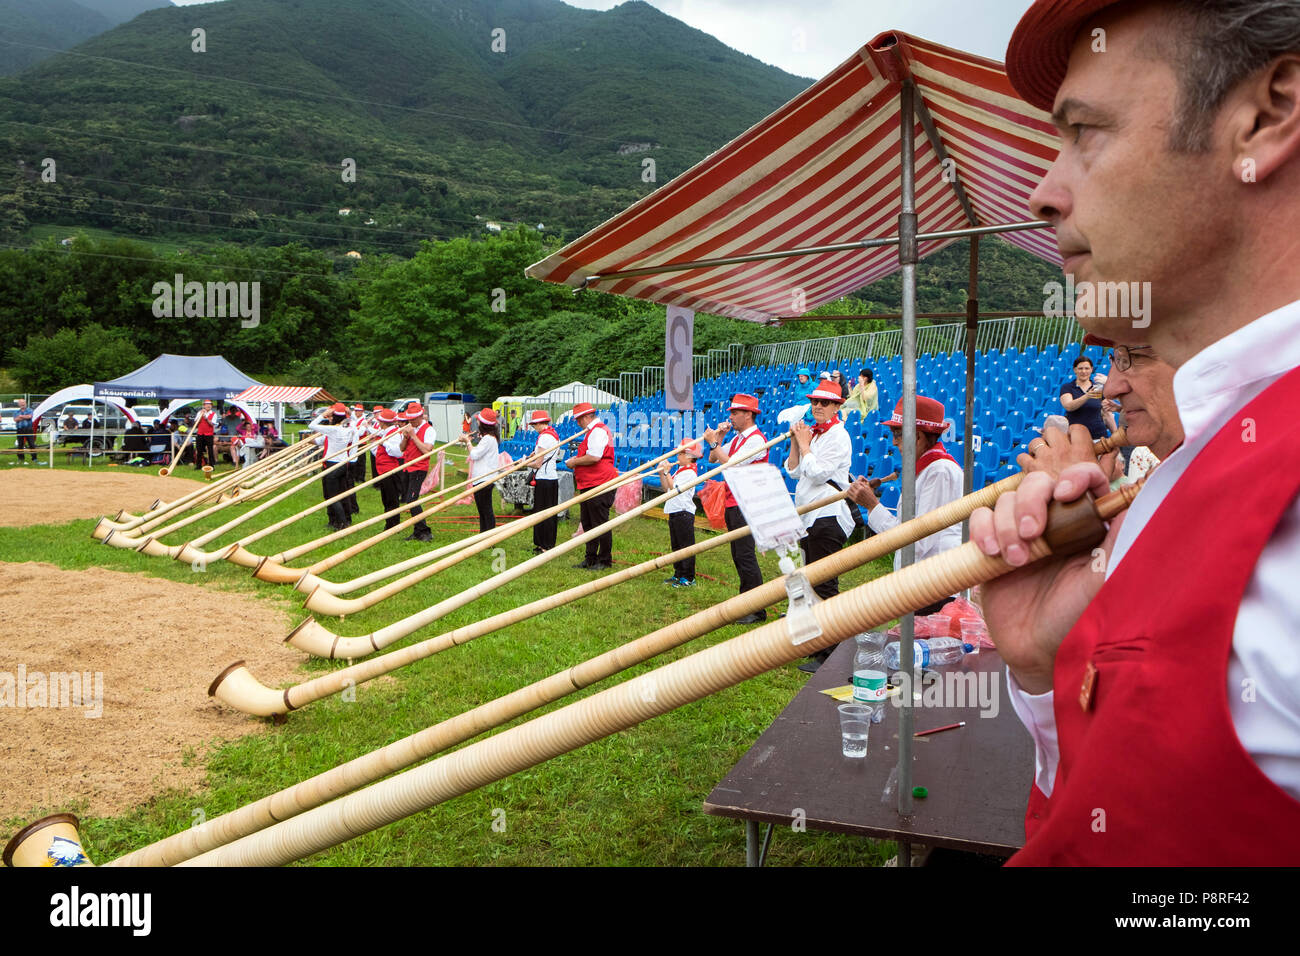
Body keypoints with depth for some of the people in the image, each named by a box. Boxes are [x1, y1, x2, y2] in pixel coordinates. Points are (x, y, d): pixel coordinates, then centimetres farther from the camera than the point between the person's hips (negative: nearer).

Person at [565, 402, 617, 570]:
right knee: (587, 523, 16)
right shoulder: (592, 431, 20)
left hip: (600, 485, -11)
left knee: (600, 523, -4)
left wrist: (575, 462, -13)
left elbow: (594, 457, -26)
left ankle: (605, 561, 5)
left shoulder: (598, 431, -15)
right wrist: (577, 459, 14)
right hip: (589, 485, 11)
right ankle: (590, 559, 26)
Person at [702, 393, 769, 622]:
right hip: (732, 503, 10)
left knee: (745, 555, -11)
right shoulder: (737, 438, 16)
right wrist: (718, 438, 6)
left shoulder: (756, 439, -13)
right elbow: (713, 459, 19)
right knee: (738, 555, 13)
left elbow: (731, 464, -20)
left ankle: (757, 610, -6)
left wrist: (714, 442, -12)